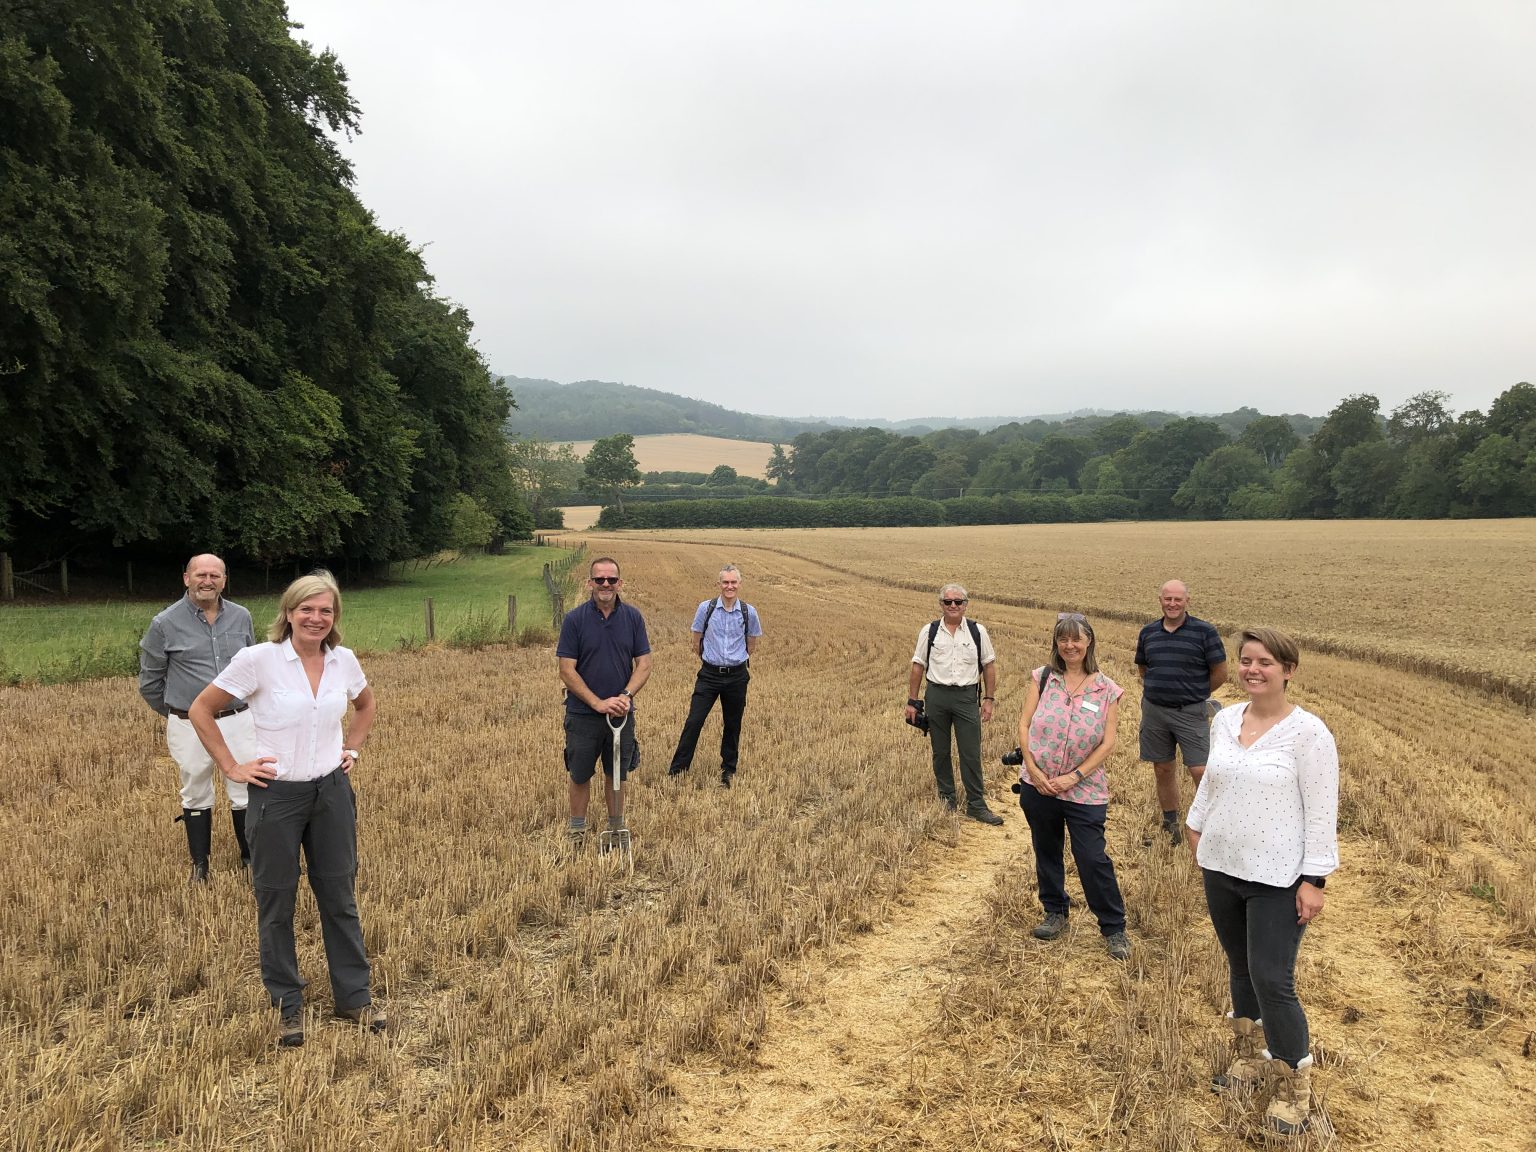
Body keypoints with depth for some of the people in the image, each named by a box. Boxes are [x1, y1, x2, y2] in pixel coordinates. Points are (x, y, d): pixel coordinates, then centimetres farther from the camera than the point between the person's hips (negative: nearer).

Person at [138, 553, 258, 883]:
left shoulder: (241, 617, 2)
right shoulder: (165, 624, -6)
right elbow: (149, 681, 5)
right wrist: (176, 712, 11)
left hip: (239, 721, 2)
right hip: (190, 727, -2)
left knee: (246, 791, 5)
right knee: (196, 796, 13)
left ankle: (250, 856, 21)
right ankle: (200, 864, 27)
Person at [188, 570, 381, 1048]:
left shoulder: (344, 660, -1)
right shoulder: (259, 659, -13)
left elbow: (366, 705, 21)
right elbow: (201, 709, -5)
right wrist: (232, 767, -7)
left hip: (332, 792, 3)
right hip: (276, 795, -3)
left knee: (339, 898, 11)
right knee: (276, 903, 9)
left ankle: (354, 997, 25)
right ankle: (288, 1007, 25)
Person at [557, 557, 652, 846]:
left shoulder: (633, 617, -1)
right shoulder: (574, 619, -9)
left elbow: (644, 664, 0)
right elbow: (567, 671, -10)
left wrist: (626, 696, -16)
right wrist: (598, 703, -18)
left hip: (622, 713, 2)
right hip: (583, 714, -2)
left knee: (617, 775, 13)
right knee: (580, 776, 10)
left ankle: (617, 827, 29)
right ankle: (578, 830, 27)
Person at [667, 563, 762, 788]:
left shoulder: (749, 612, -2)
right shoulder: (706, 608, -4)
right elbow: (697, 641, 9)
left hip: (737, 676, 1)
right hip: (709, 674, -1)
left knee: (732, 726, 11)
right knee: (693, 721, -6)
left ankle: (728, 771, 26)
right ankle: (677, 770, 3)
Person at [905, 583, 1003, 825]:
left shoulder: (978, 632, 2)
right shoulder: (929, 631, 2)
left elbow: (989, 666, 7)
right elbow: (917, 667, 5)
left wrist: (989, 699, 3)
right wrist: (912, 701, 3)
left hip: (967, 696, -1)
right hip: (937, 695, 1)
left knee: (971, 753, -2)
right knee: (940, 752, 10)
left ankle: (976, 804, 7)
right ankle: (946, 800, 23)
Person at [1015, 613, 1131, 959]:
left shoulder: (1107, 690, -3)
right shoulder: (1042, 678, 1)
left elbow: (1107, 742, -5)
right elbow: (1024, 724, 0)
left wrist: (1075, 776, -13)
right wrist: (1032, 767, -11)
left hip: (1085, 789, -2)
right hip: (1039, 785, 3)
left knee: (1093, 859, -4)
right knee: (1046, 852, 15)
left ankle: (1114, 928, 13)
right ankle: (1055, 913, 34)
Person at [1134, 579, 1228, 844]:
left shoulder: (1204, 632, -7)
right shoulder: (1148, 633, 5)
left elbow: (1220, 673, -2)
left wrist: (1195, 694, 6)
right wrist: (1159, 690, 7)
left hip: (1191, 713, -4)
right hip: (1154, 711, 4)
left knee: (1200, 771, -9)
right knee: (1162, 770, 12)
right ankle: (1170, 824, 27)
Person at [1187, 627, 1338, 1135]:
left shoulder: (1308, 732, -14)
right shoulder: (1224, 720, 2)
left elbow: (1322, 812, -13)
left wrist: (1313, 879, -13)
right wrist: (1196, 826, 18)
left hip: (1277, 879, -6)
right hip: (1221, 869, 6)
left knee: (1272, 981, -4)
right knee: (1241, 969, 18)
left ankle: (1294, 1086, 15)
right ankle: (1250, 1056, 37)